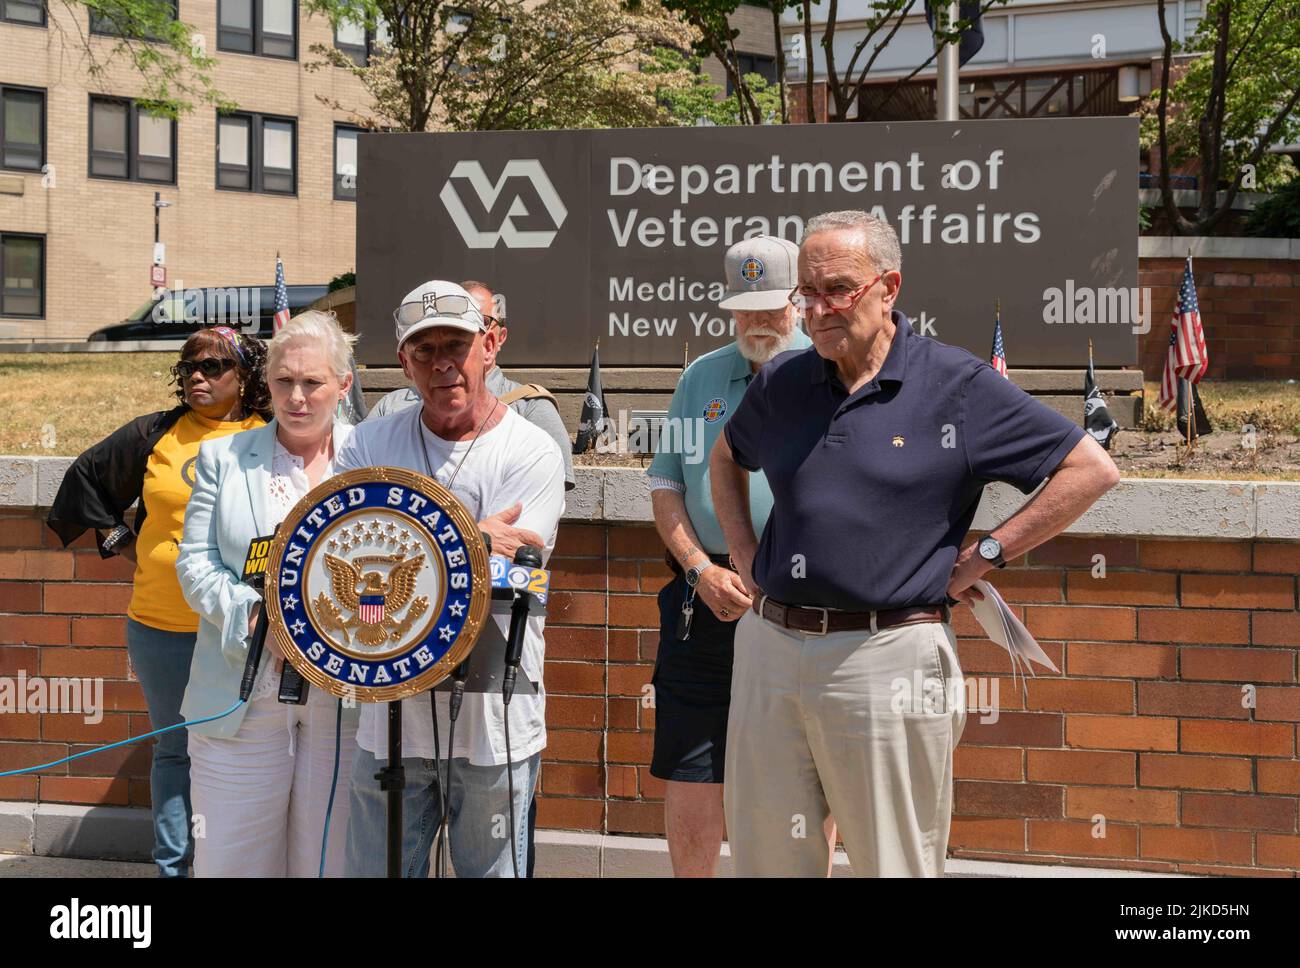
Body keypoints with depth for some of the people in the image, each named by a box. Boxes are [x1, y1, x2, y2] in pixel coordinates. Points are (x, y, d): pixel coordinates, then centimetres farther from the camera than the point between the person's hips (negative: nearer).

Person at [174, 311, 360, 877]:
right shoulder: (222, 458, 9)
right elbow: (195, 563, 3)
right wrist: (256, 617, -14)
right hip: (243, 698, 1)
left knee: (331, 856, 5)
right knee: (233, 857, 5)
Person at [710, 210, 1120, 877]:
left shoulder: (958, 385, -4)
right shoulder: (782, 383, 10)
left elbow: (1092, 470, -4)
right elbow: (725, 458, 31)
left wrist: (984, 556, -6)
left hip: (887, 656, -5)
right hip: (769, 648, 5)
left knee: (894, 864, 4)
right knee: (763, 855, 12)